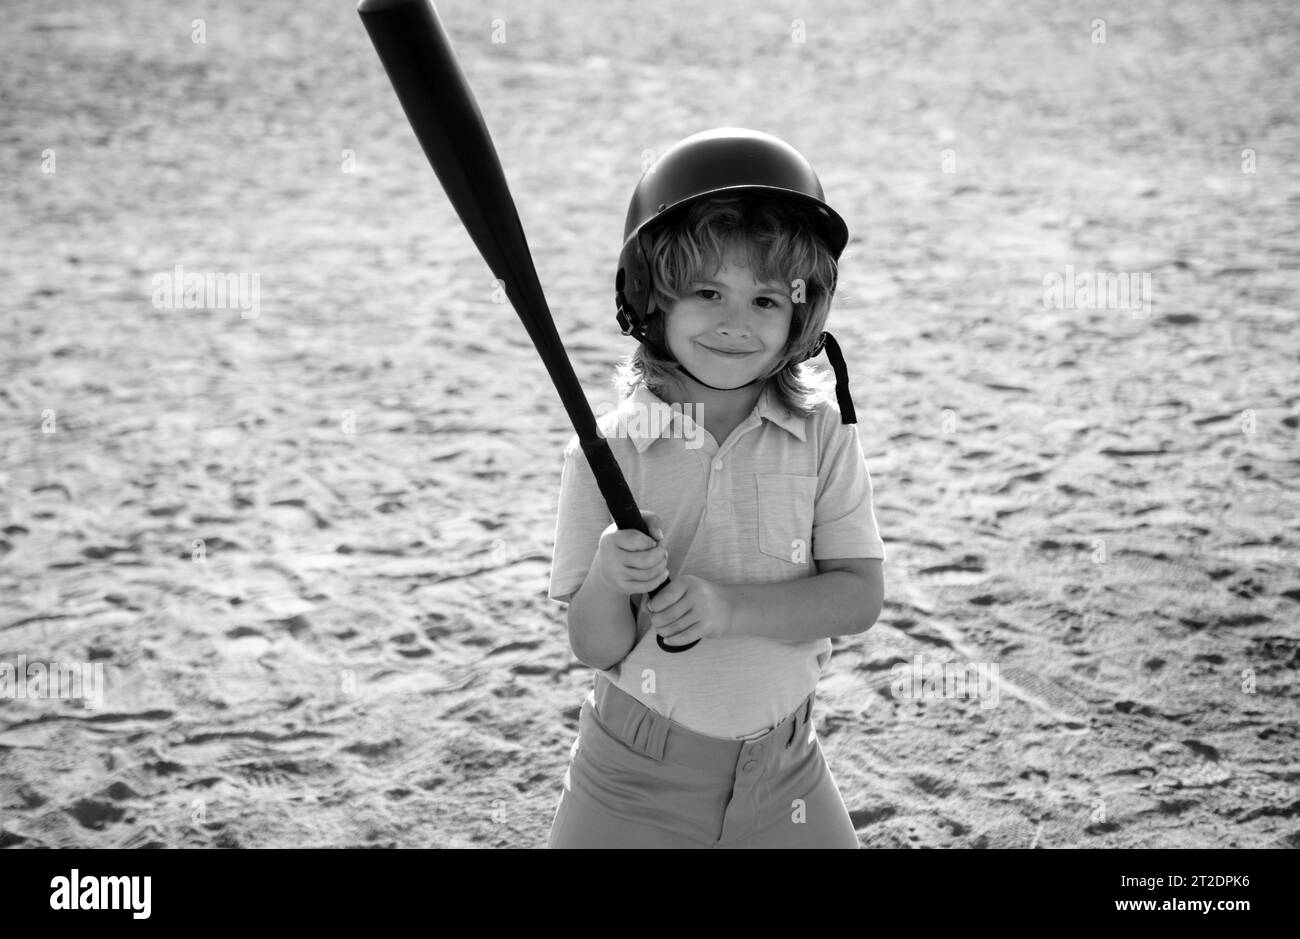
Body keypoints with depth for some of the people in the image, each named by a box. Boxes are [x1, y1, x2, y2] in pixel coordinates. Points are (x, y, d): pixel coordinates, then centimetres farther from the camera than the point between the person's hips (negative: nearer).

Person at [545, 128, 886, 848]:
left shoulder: (823, 435, -7)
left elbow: (859, 597, -12)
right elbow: (595, 648, -11)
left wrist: (730, 606, -26)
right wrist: (610, 580, -32)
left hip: (782, 772, 2)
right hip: (634, 779, -1)